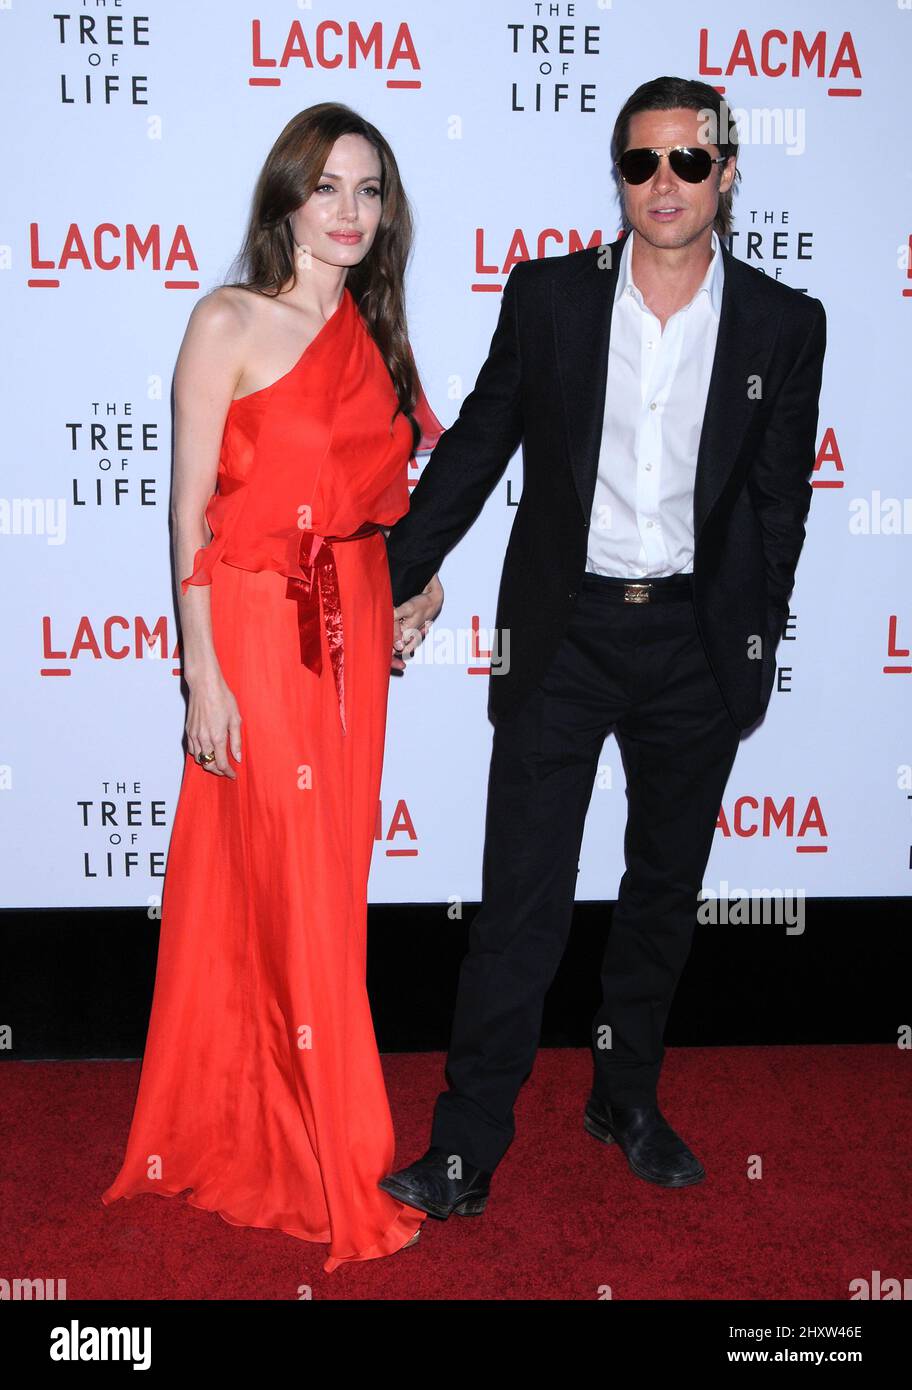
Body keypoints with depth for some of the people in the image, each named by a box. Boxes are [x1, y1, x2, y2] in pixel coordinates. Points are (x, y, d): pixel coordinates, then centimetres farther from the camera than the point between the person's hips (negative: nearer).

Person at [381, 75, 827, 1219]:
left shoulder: (785, 326, 1)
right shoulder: (548, 296, 0)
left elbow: (780, 499, 5)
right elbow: (475, 448, 6)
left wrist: (754, 642, 3)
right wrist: (401, 579, 7)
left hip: (697, 643, 2)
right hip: (563, 639, -1)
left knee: (665, 888, 14)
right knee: (521, 901, -2)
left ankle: (627, 1099, 34)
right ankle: (468, 1147, 9)